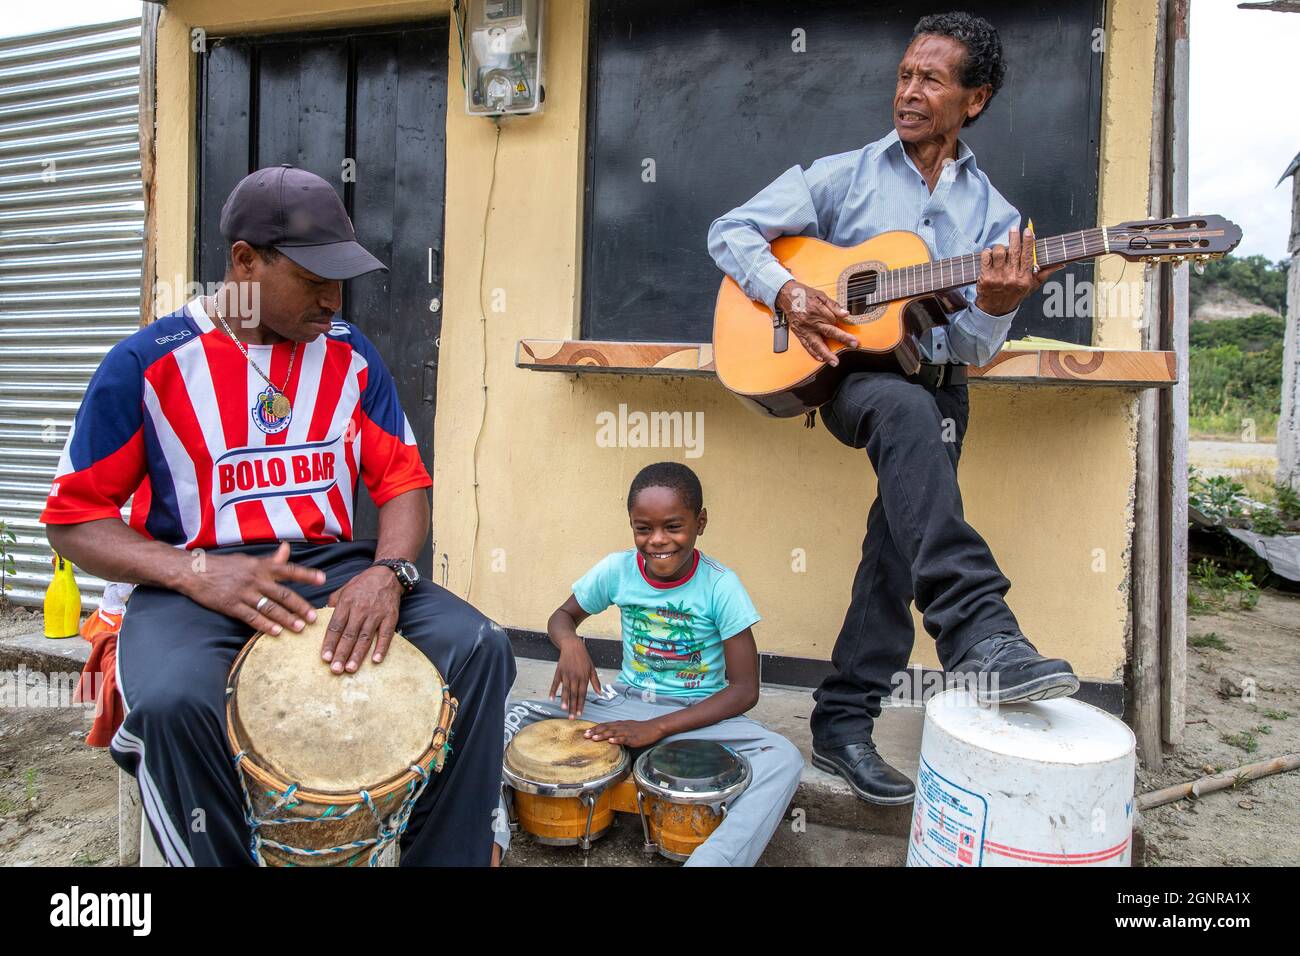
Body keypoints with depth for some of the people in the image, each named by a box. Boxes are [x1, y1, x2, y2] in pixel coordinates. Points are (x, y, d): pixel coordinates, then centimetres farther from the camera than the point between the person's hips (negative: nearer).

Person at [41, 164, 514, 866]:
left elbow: (403, 479, 6)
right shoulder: (148, 362, -2)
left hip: (333, 566, 3)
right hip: (195, 584, -2)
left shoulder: (349, 354, 7)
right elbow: (72, 517, 0)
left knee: (478, 650, -21)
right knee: (174, 700, -36)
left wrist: (388, 573, -16)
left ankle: (444, 858, -3)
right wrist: (197, 572, -19)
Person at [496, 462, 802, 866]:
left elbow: (744, 689, -15)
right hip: (625, 702, 3)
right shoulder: (616, 569, -9)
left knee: (784, 758, -31)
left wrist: (657, 728, -23)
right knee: (513, 715, -15)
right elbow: (562, 617, 8)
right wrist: (570, 644, -18)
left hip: (698, 714, -2)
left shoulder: (720, 585, -16)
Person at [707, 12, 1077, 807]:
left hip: (936, 387, 3)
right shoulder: (843, 176, 6)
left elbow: (975, 352, 4)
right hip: (846, 371, -3)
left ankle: (843, 721, 5)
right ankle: (980, 634, -44)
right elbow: (732, 231, 2)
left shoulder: (994, 216, 10)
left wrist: (996, 309, -19)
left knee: (901, 544, -8)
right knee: (906, 411, -37)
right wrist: (787, 293, -14)